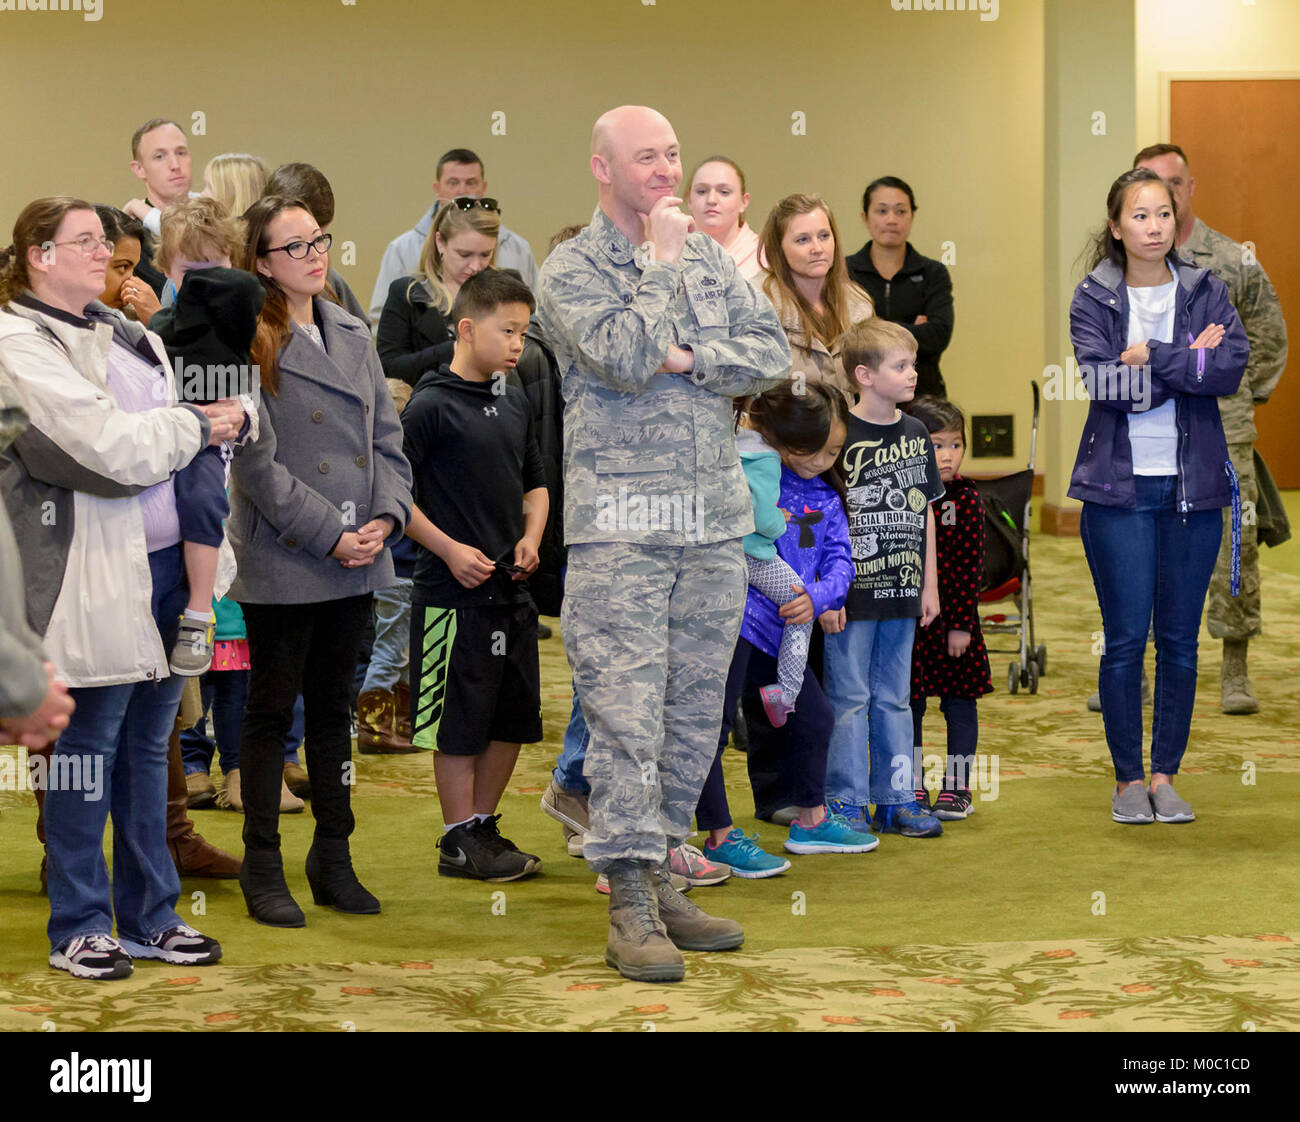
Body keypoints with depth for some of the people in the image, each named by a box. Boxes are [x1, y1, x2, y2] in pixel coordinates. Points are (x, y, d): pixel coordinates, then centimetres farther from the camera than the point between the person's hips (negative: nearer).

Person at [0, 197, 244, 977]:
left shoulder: (127, 334, 17)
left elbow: (211, 413, 20)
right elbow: (109, 450, -18)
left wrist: (228, 415, -2)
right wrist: (194, 426, -5)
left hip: (167, 562, 8)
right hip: (96, 577, -8)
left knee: (148, 744, 13)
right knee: (87, 747, 1)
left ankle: (149, 918, 21)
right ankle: (78, 928, 11)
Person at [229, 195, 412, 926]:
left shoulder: (354, 337, 11)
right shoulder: (249, 345, -9)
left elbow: (387, 439, 10)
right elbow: (258, 462, -14)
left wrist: (387, 516, -6)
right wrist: (329, 535, -16)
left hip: (357, 562, 6)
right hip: (282, 563, -6)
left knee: (334, 706, 13)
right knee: (273, 709, 2)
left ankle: (333, 856, 22)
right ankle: (263, 866, 10)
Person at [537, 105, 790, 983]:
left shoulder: (710, 256, 15)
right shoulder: (571, 269, -2)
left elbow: (773, 354, 6)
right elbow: (623, 359, -18)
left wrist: (690, 358, -9)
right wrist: (662, 261, -8)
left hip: (715, 520, 6)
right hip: (620, 523, -5)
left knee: (695, 714, 8)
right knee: (627, 717, -9)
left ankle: (657, 875, 18)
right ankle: (631, 909, -7)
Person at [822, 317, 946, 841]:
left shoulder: (915, 433, 9)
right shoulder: (841, 435, -11)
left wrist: (929, 584, 13)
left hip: (901, 590, 6)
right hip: (852, 593, -6)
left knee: (893, 698, 12)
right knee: (850, 696, 0)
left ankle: (896, 800, 18)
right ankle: (846, 803, 7)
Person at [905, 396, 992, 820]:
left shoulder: (965, 499, -5)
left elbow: (970, 567, -7)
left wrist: (961, 624, -12)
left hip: (953, 617, -2)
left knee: (959, 702, 6)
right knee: (907, 706, 8)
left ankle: (957, 787, 16)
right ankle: (913, 788, 19)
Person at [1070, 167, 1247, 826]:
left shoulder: (1206, 293, 6)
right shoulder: (1093, 299, 1)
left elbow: (1231, 369, -10)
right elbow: (1103, 382, -14)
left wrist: (1150, 355, -15)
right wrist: (1189, 360, -12)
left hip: (1193, 485, 2)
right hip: (1119, 485, -2)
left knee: (1180, 640, 6)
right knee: (1125, 640, -1)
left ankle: (1166, 775, 15)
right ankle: (1128, 779, 10)